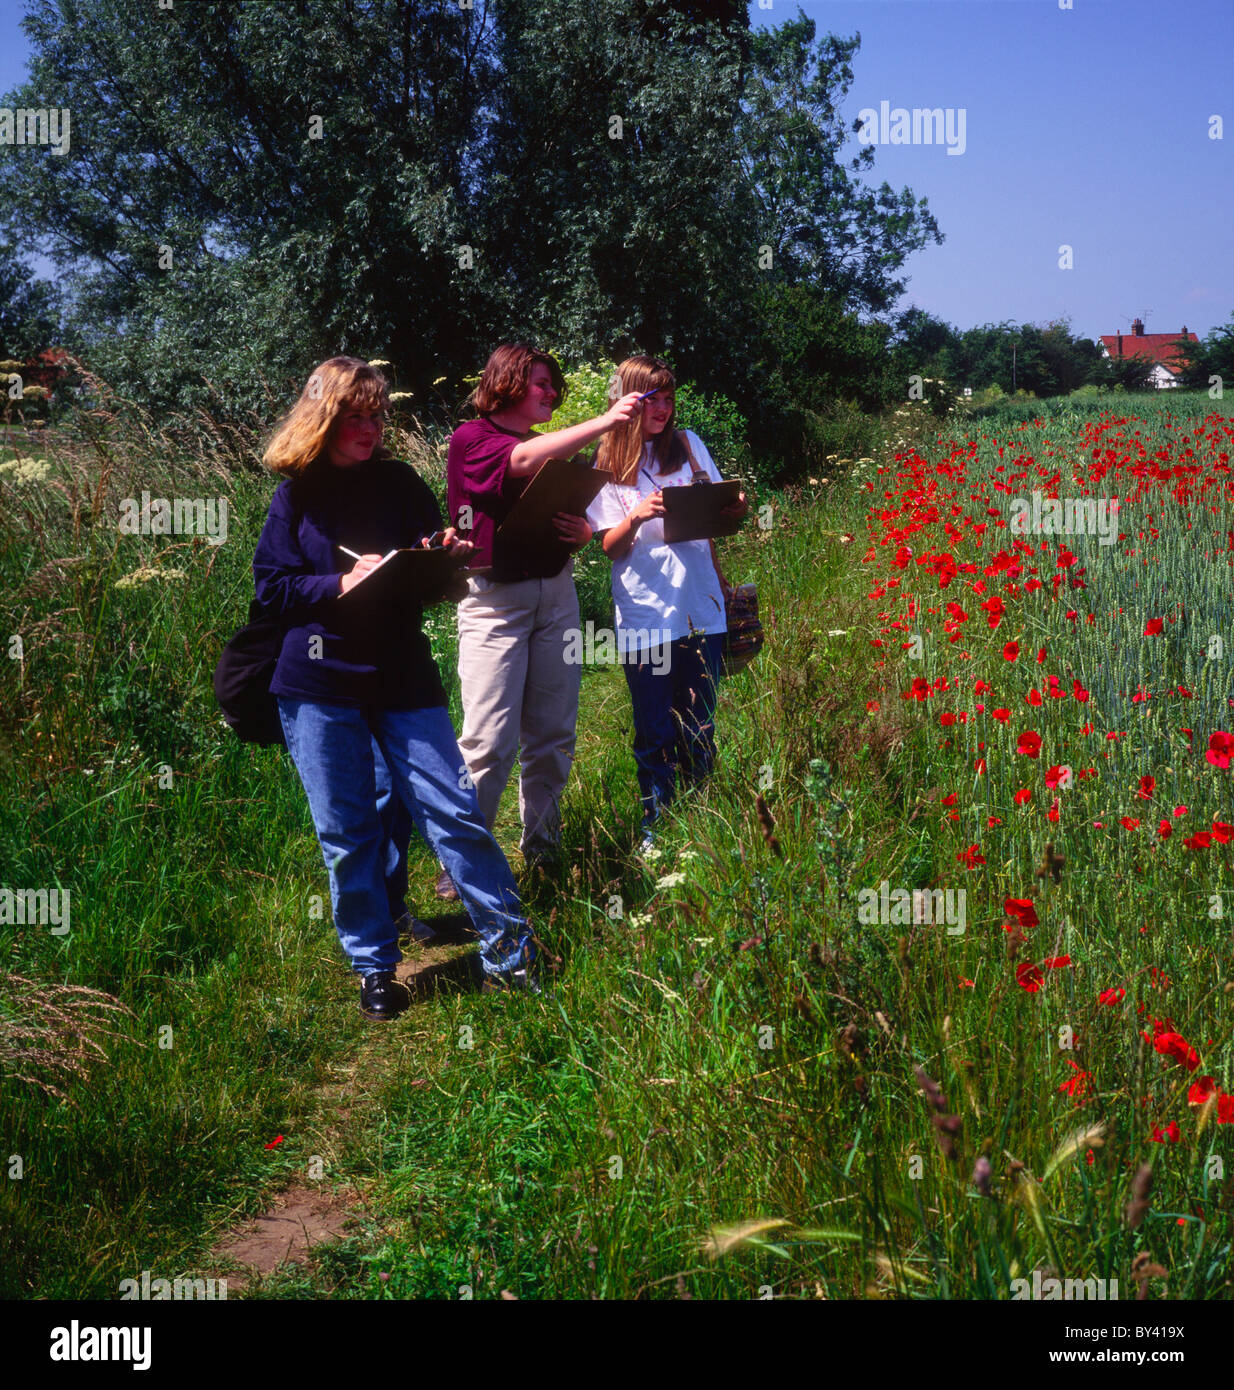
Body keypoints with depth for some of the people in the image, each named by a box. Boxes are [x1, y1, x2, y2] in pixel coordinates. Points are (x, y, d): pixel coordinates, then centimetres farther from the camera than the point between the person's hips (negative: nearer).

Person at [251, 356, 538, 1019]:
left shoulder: (401, 483, 8)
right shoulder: (295, 496, 5)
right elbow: (271, 588, 0)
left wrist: (450, 559, -10)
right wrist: (342, 583, -14)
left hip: (403, 676, 1)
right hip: (319, 685, -1)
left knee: (452, 809, -6)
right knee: (347, 832, 3)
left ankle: (510, 950, 4)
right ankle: (373, 966, 17)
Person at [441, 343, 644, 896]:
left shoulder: (551, 448, 19)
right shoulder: (471, 439, -2)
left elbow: (571, 527, 24)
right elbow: (524, 462, -22)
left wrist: (581, 533, -1)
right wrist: (605, 421, -25)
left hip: (555, 591, 6)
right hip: (496, 597, -6)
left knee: (553, 736, 5)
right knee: (490, 742, -11)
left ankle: (541, 848, 17)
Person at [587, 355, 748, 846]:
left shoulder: (688, 445, 8)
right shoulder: (607, 465, 1)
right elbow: (610, 547, -3)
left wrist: (735, 508, -1)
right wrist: (636, 516, -21)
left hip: (701, 610, 3)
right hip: (645, 616, -2)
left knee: (699, 732, 7)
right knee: (656, 736, 2)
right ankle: (655, 829, 14)